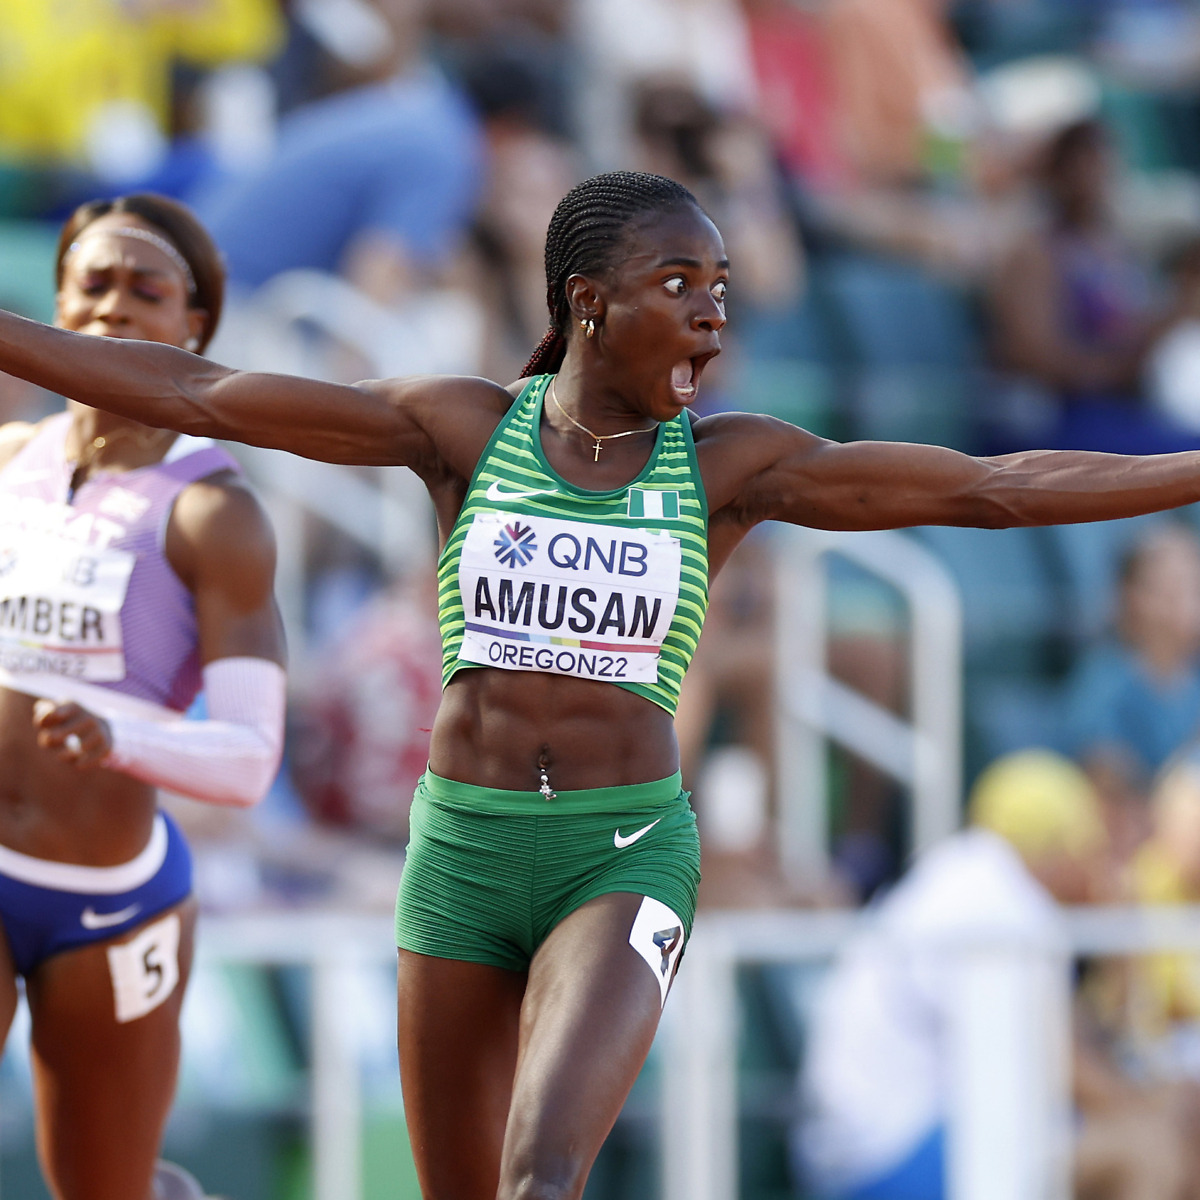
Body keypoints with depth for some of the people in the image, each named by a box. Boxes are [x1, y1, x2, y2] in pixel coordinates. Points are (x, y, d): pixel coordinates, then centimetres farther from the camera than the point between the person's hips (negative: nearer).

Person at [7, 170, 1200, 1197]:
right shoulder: (462, 427, 0)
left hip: (625, 864, -2)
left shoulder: (732, 462, -1)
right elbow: (195, 394, -1)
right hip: (462, 854, 2)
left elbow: (996, 487, -3)